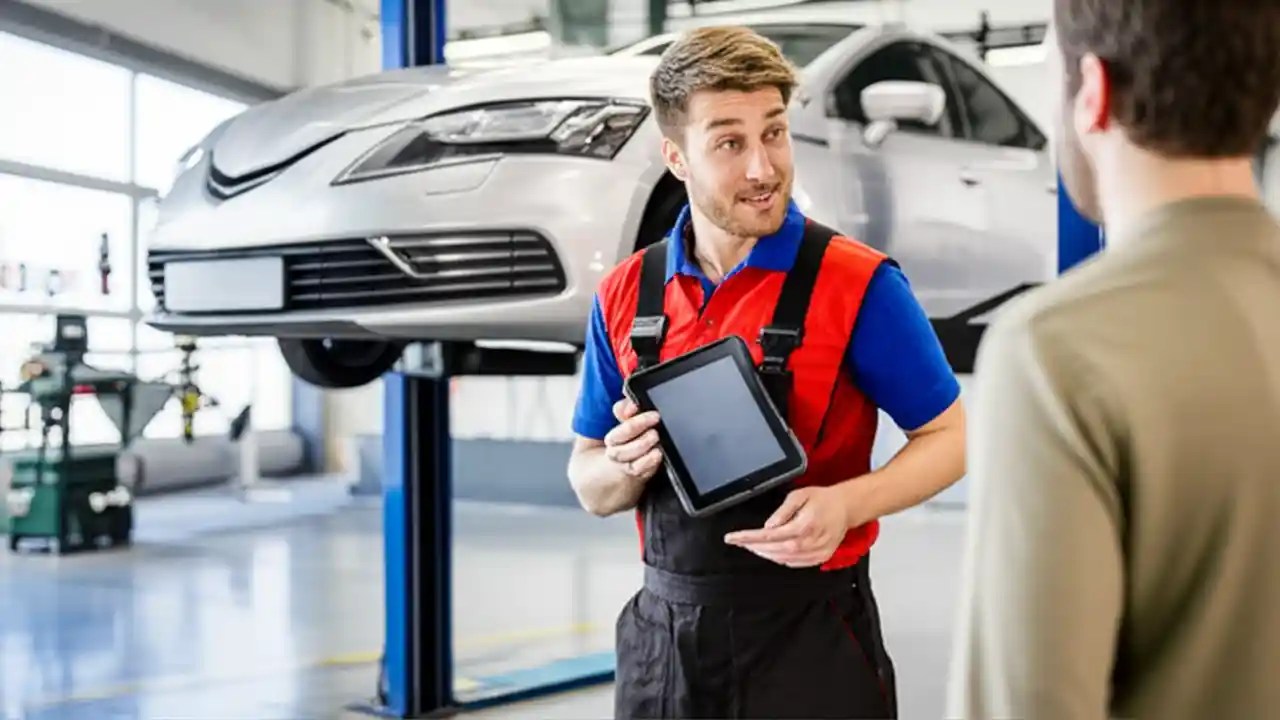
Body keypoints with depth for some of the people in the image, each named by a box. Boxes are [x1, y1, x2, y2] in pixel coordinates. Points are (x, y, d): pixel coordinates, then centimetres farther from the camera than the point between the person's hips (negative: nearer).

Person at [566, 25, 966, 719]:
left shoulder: (858, 284, -12)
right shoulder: (623, 295, 0)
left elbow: (948, 437, -5)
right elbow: (591, 486, 8)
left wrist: (845, 504, -22)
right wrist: (628, 467, -15)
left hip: (810, 631, -3)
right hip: (662, 633, 4)